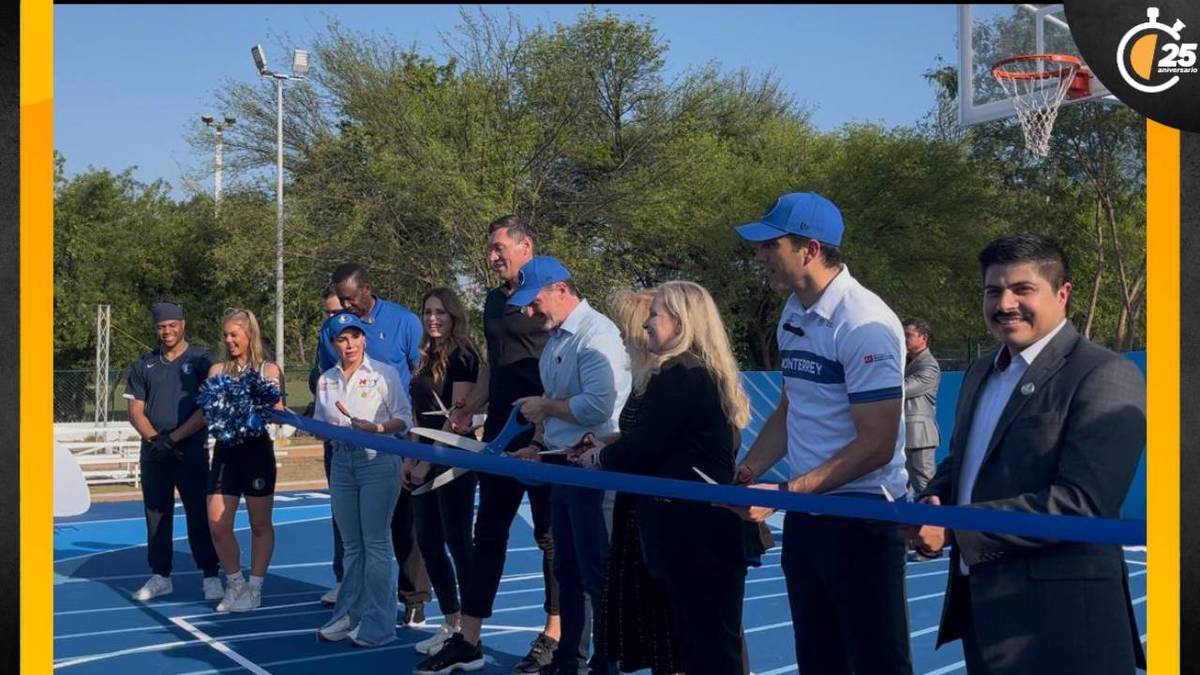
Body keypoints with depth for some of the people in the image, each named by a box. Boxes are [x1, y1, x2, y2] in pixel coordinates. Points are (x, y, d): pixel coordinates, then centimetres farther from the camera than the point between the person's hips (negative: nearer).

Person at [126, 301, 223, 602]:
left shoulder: (202, 361, 0)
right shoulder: (144, 365, 11)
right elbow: (135, 410, 8)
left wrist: (173, 437, -12)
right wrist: (155, 439, -9)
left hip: (192, 450, -4)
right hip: (154, 452, 4)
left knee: (199, 514, -5)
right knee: (156, 515, 8)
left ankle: (210, 577, 2)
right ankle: (160, 577, 17)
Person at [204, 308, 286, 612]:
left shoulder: (269, 370, 1)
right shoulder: (218, 370, 9)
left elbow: (278, 412, -4)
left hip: (257, 448, -3)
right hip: (226, 449, 3)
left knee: (260, 524, 7)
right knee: (217, 526, 0)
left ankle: (255, 588, 19)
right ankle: (235, 585, 19)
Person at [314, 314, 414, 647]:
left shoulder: (384, 373, -5)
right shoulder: (326, 381, 10)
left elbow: (405, 419, -6)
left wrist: (375, 428, -21)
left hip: (378, 461, -5)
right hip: (342, 463, 5)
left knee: (375, 544, -3)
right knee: (351, 545, 12)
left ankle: (376, 625, 3)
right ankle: (348, 617, 20)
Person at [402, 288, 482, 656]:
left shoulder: (462, 355, -11)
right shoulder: (428, 357, 14)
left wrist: (429, 460, -16)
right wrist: (410, 458, 11)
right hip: (424, 463, 8)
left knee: (457, 541, -3)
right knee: (428, 542, 9)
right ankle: (451, 623, 19)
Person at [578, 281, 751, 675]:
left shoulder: (677, 375, -17)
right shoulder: (711, 373, 13)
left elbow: (646, 443, -16)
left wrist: (598, 459, 2)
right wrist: (611, 447, 15)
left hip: (690, 525, -10)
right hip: (710, 519, 10)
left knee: (703, 637, -1)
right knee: (716, 633, 15)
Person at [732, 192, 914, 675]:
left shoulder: (864, 324, -18)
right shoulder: (793, 314, 8)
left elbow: (876, 445, -20)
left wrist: (784, 492, -20)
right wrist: (742, 476, 7)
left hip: (860, 515, -8)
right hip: (805, 514, 8)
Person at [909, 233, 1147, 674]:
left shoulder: (1106, 377, -13)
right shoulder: (980, 372, 14)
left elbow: (1082, 504, -22)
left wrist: (956, 527, -22)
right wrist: (932, 505, -1)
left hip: (1056, 624, -8)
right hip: (980, 606, 8)